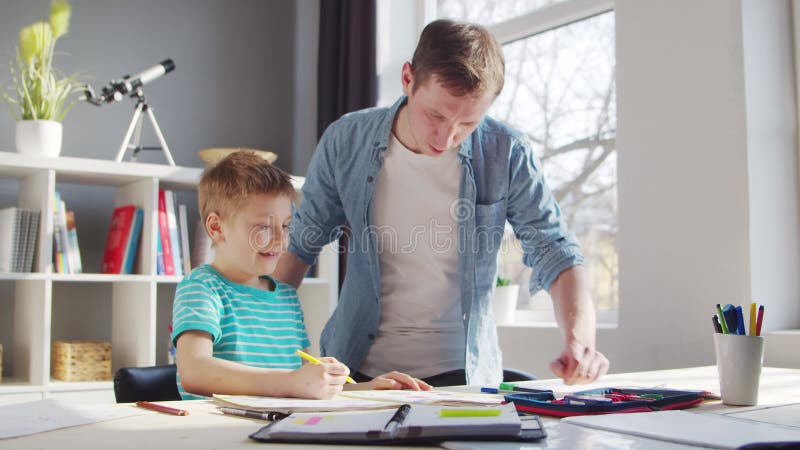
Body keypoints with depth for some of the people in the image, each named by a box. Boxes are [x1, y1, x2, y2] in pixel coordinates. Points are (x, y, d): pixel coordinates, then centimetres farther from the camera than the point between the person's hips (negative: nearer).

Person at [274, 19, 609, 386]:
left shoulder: (508, 155, -10)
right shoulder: (346, 141, -6)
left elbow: (554, 253, -6)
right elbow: (301, 244, 6)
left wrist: (579, 340, -25)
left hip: (461, 370, -1)